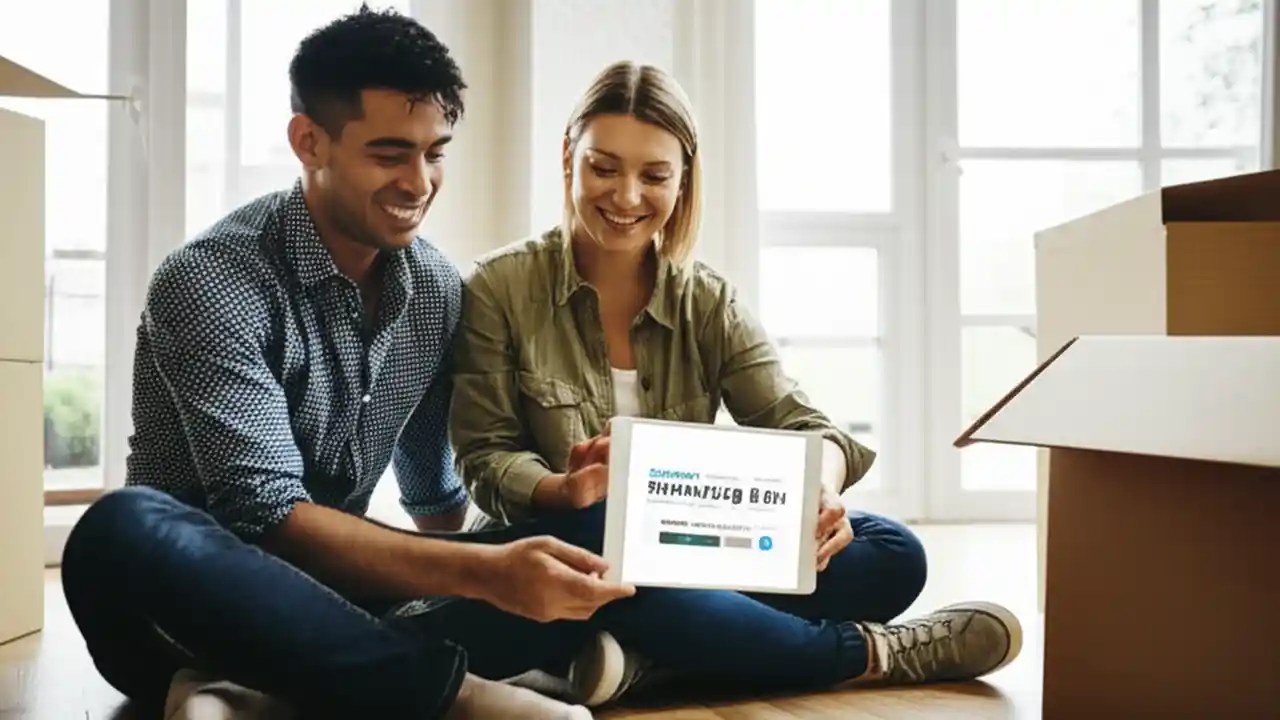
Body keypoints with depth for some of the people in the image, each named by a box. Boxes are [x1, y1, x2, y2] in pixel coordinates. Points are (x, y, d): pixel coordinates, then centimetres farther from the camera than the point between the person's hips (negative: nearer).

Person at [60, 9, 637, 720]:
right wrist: (484, 571, -37)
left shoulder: (439, 288, 0)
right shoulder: (211, 283, -18)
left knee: (589, 564, -15)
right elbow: (269, 514, -27)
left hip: (331, 591, 5)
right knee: (127, 529, -38)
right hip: (201, 601, -5)